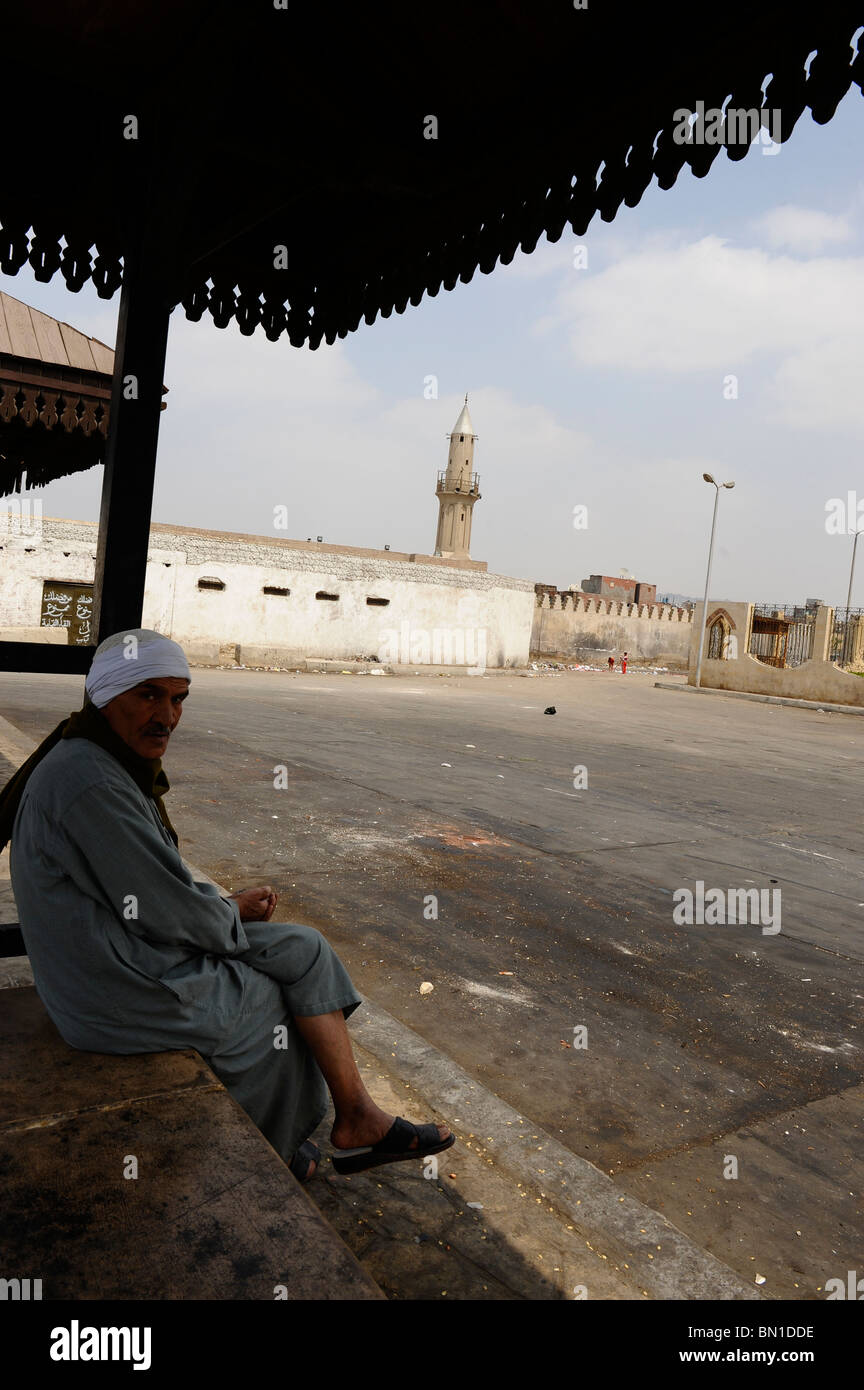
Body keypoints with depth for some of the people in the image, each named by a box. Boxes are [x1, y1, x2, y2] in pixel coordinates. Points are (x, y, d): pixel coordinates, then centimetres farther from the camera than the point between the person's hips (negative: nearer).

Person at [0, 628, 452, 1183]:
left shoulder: (113, 764, 7)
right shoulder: (89, 780, -27)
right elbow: (167, 911, -24)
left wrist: (226, 902, 2)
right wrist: (232, 914, -4)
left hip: (134, 951, 9)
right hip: (129, 997, -9)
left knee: (305, 950, 8)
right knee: (272, 1002, 8)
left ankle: (357, 1118, 14)